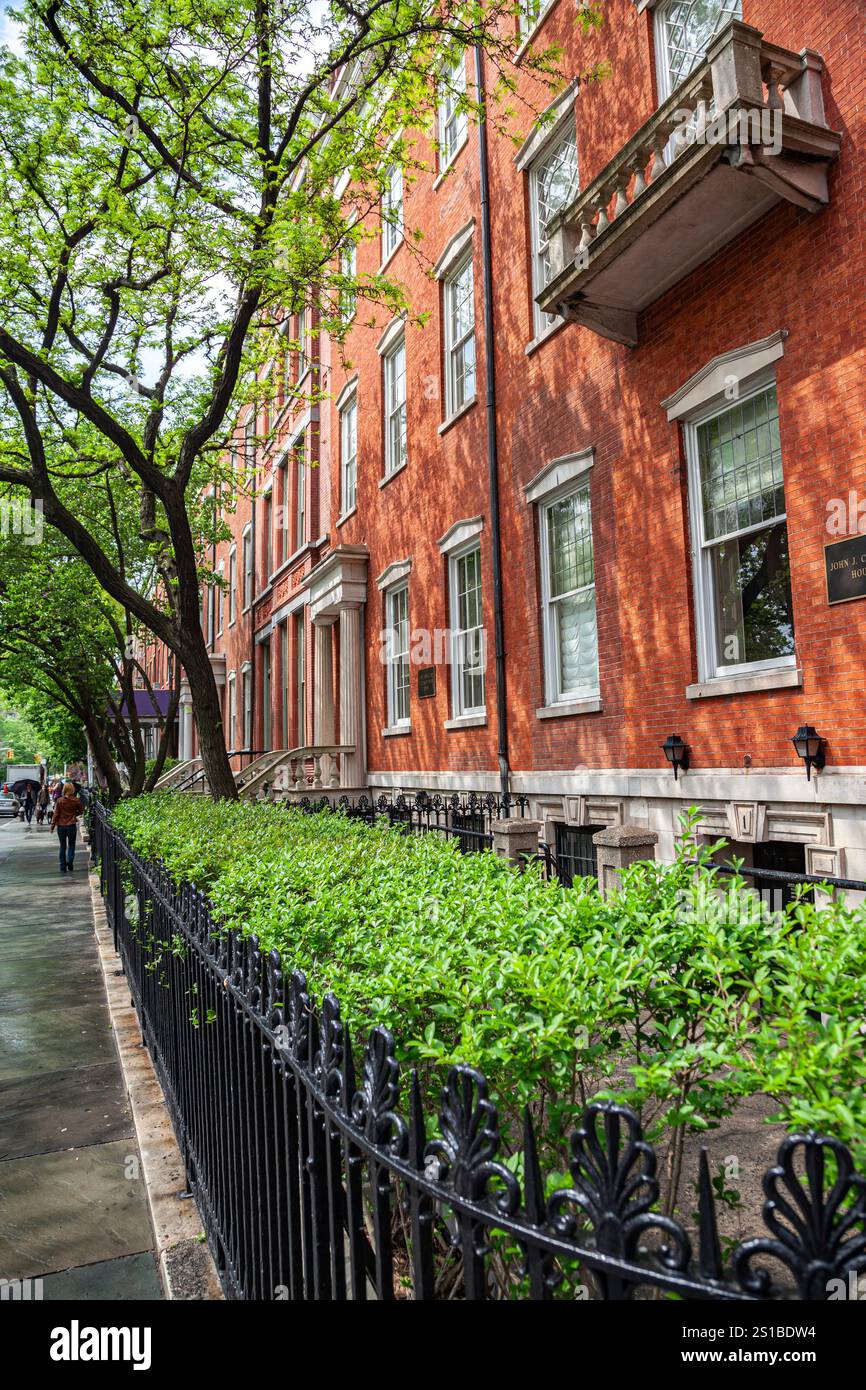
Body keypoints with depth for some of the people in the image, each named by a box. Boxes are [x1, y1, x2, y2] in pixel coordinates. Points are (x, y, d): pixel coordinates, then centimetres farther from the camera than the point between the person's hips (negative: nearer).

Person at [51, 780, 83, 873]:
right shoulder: (76, 800, -8)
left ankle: (63, 868, 13)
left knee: (62, 846, 12)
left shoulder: (59, 800, -8)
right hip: (72, 825, -1)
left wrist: (52, 825, 3)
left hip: (61, 826, 1)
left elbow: (56, 814, -5)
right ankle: (69, 861, -11)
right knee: (71, 845, 13)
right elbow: (81, 810, 5)